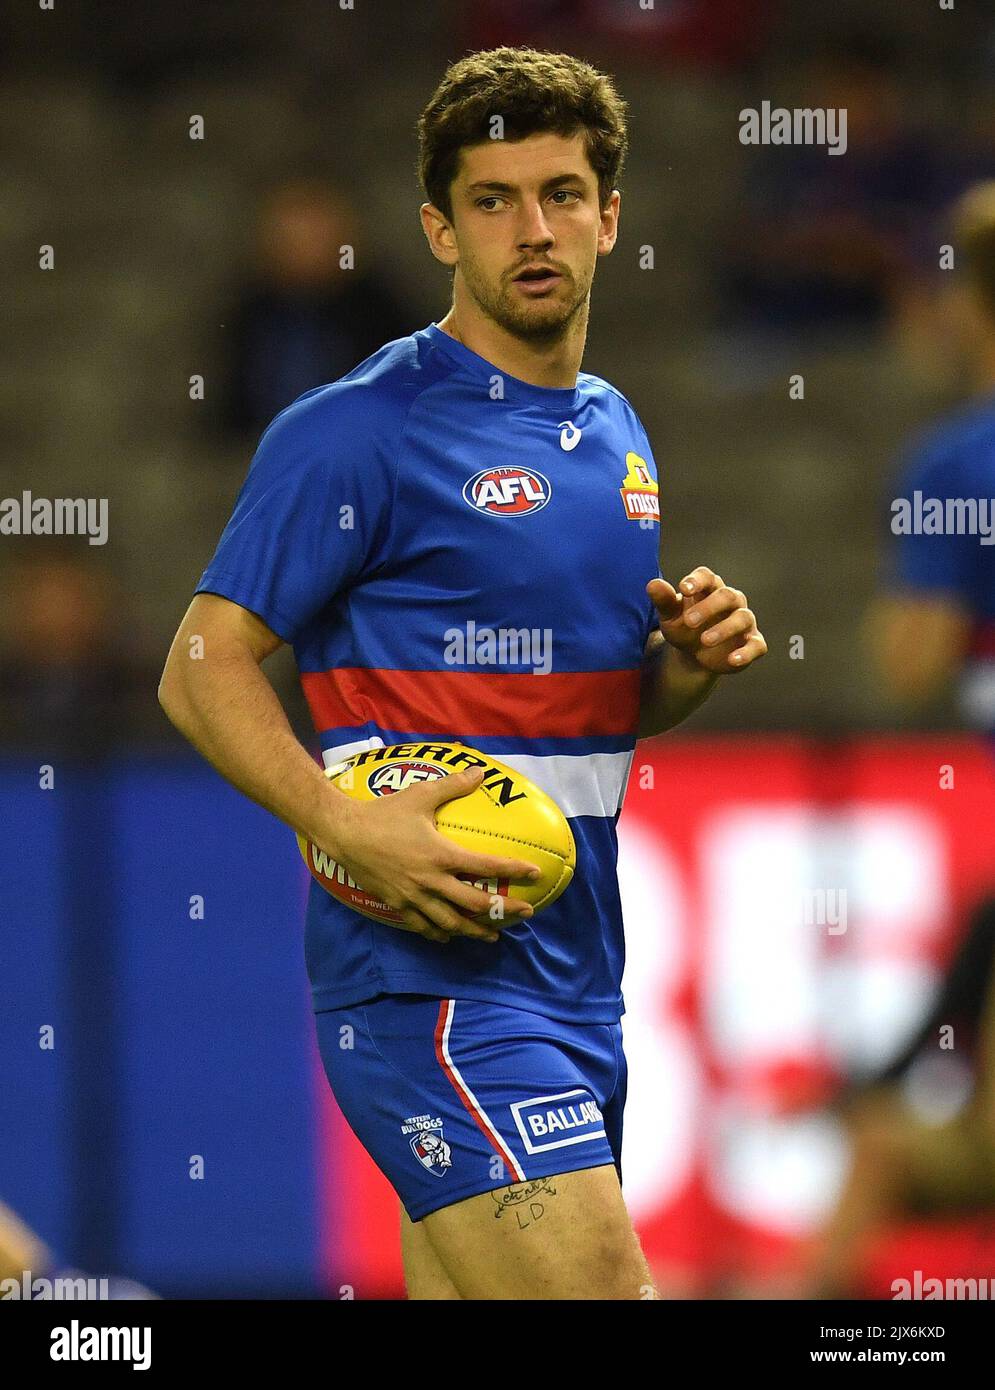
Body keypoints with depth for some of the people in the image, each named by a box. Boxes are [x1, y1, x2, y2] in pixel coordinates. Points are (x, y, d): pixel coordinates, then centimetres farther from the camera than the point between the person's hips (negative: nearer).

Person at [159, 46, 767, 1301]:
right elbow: (203, 670, -10)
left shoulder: (615, 435, 16)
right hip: (428, 973, -8)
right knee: (597, 1286, -20)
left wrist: (692, 658, 4)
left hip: (574, 971, 8)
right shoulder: (360, 431, -8)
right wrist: (350, 830, -25)